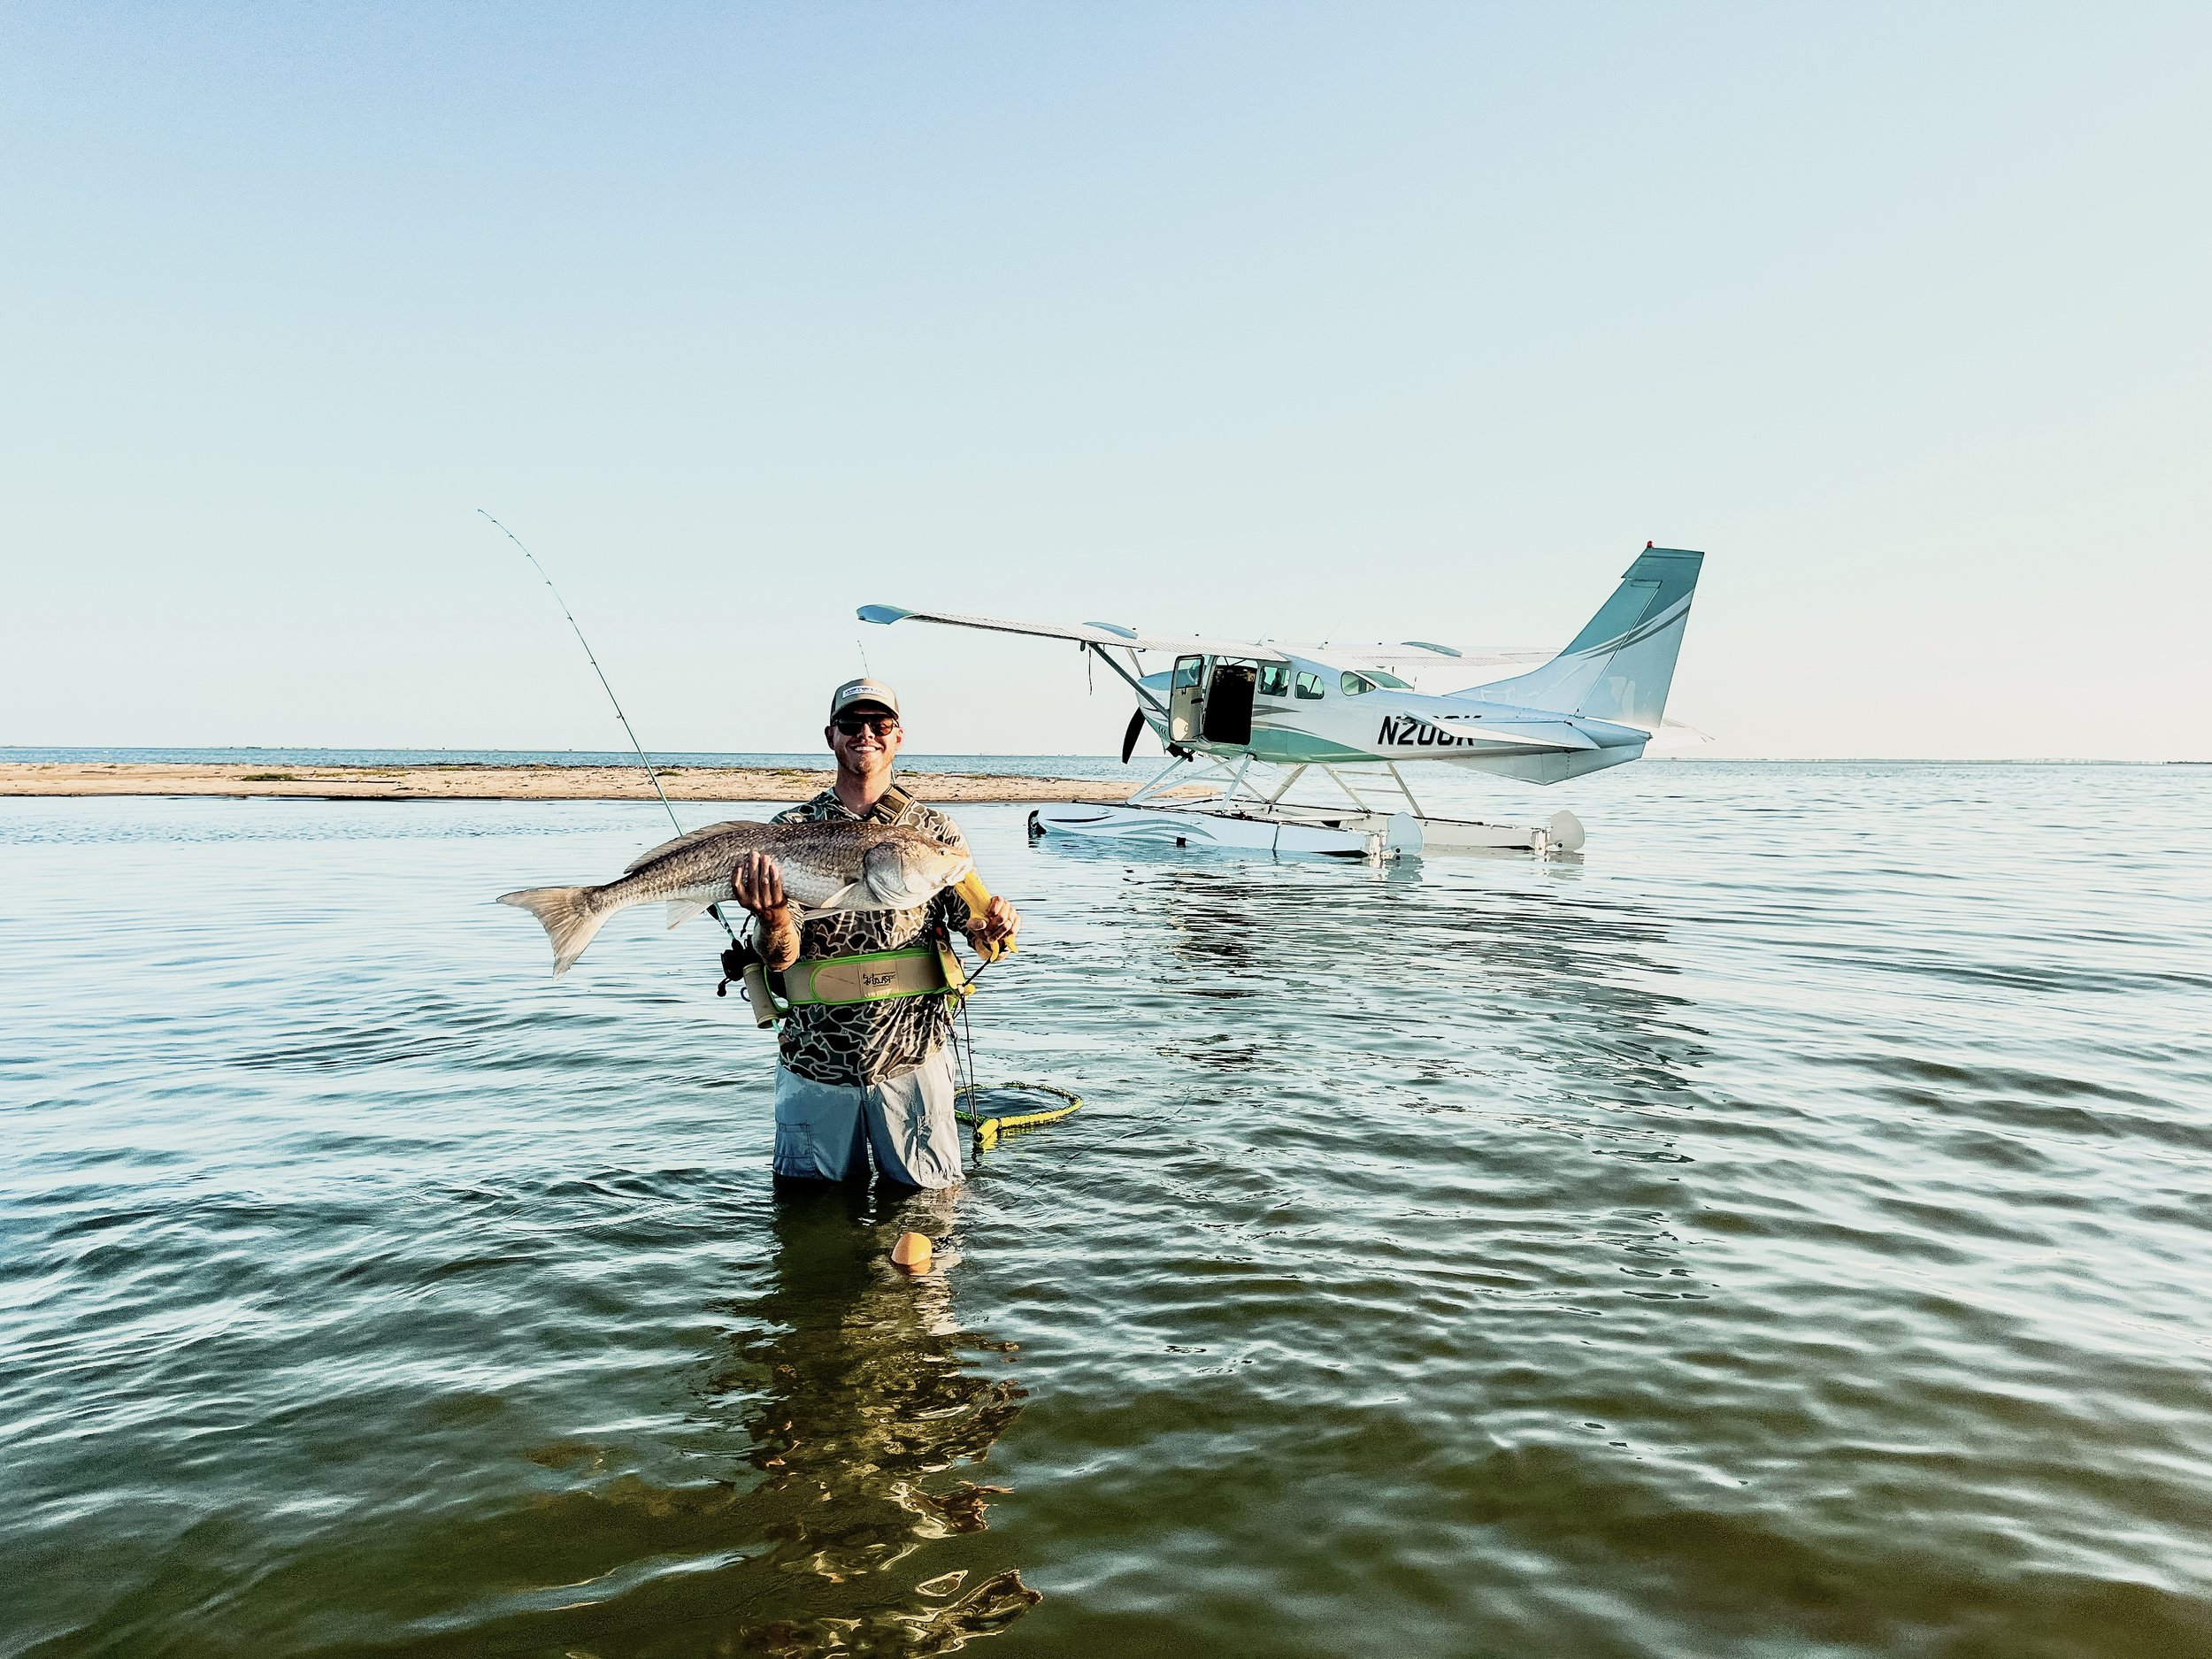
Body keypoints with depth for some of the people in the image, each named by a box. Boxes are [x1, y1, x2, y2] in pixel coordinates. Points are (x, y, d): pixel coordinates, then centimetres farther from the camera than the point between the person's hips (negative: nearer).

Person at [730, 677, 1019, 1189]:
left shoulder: (935, 832, 3)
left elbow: (972, 922, 1)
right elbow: (779, 958, -7)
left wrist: (993, 926, -23)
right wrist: (772, 917, -31)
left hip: (913, 1057, 0)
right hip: (815, 1061, 0)